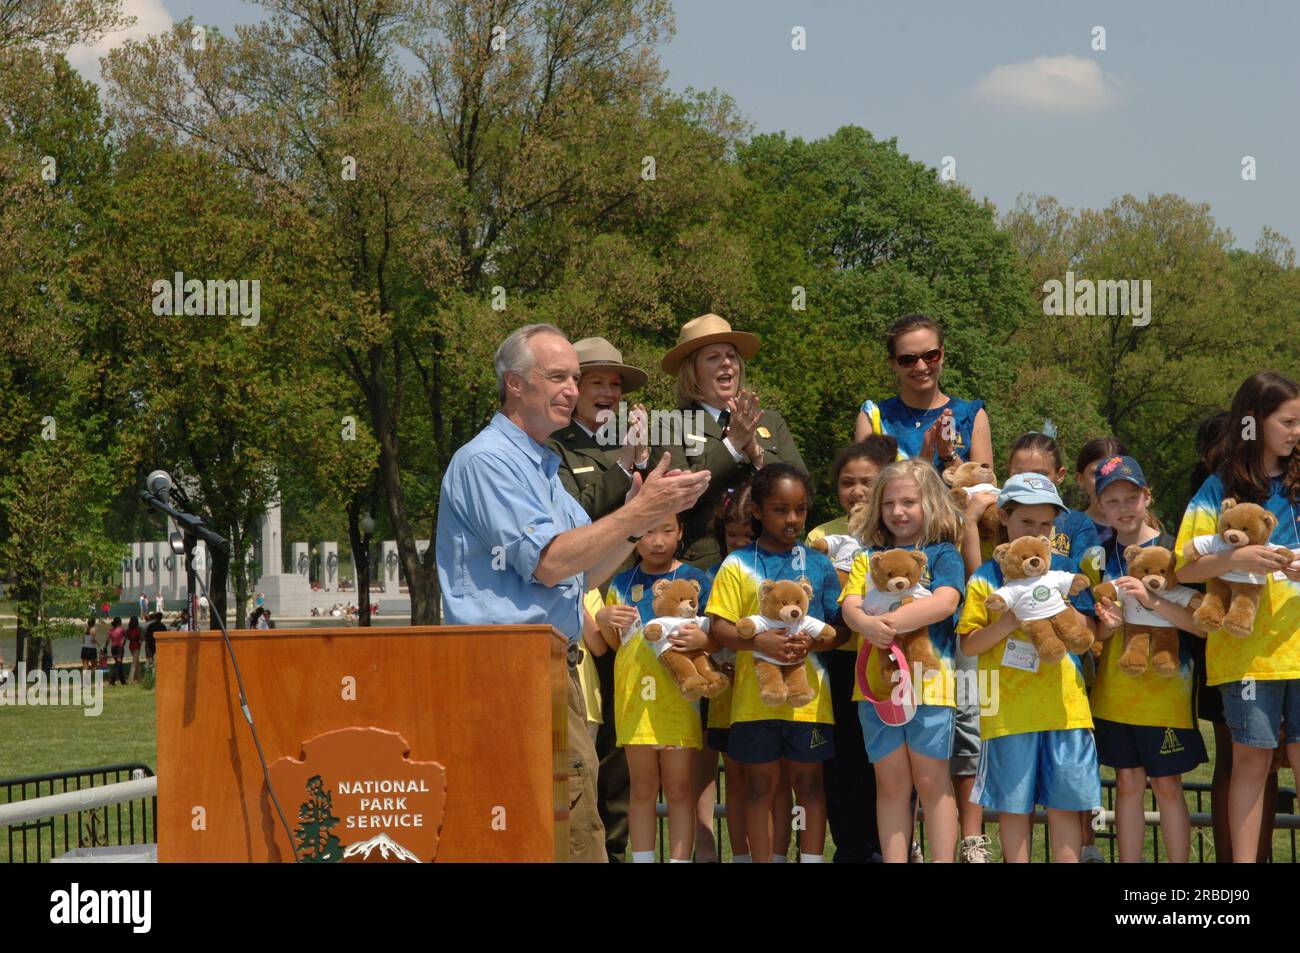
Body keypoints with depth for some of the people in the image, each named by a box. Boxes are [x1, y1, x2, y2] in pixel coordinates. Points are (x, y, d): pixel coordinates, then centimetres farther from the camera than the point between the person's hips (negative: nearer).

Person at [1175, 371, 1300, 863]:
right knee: (1253, 758, 1)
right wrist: (1236, 559, -22)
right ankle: (1243, 860, 7)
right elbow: (1185, 568, -5)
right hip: (1246, 648, -2)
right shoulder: (1220, 490, -1)